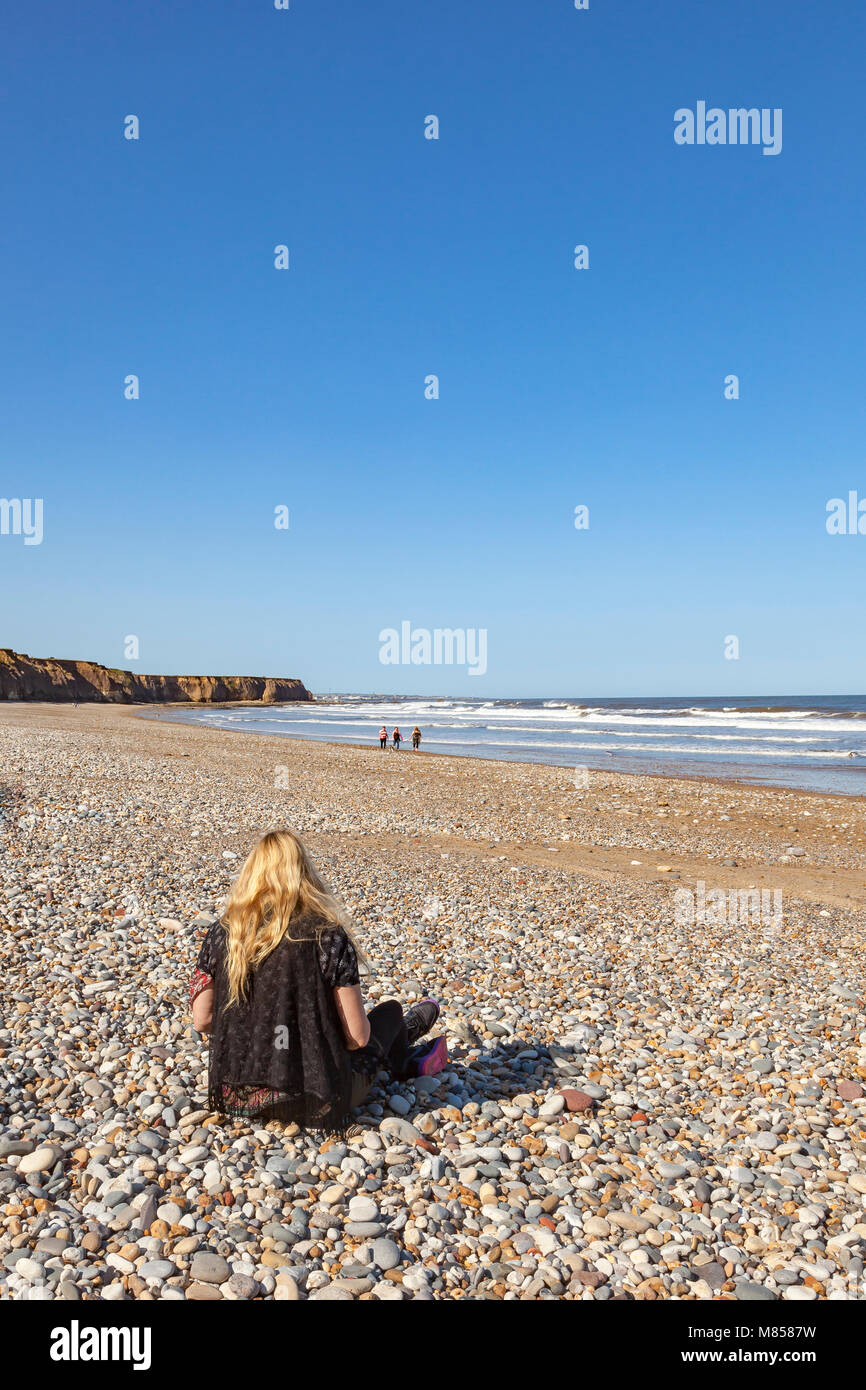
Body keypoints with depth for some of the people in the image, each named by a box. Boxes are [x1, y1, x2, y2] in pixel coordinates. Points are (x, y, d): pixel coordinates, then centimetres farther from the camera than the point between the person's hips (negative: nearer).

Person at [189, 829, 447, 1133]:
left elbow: (202, 1021, -1)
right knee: (389, 1011, 23)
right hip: (310, 1104, -4)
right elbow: (357, 1036, -15)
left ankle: (405, 1059, 59)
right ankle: (402, 1062, 57)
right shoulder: (328, 937, -18)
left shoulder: (222, 933, -7)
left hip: (236, 1096, 5)